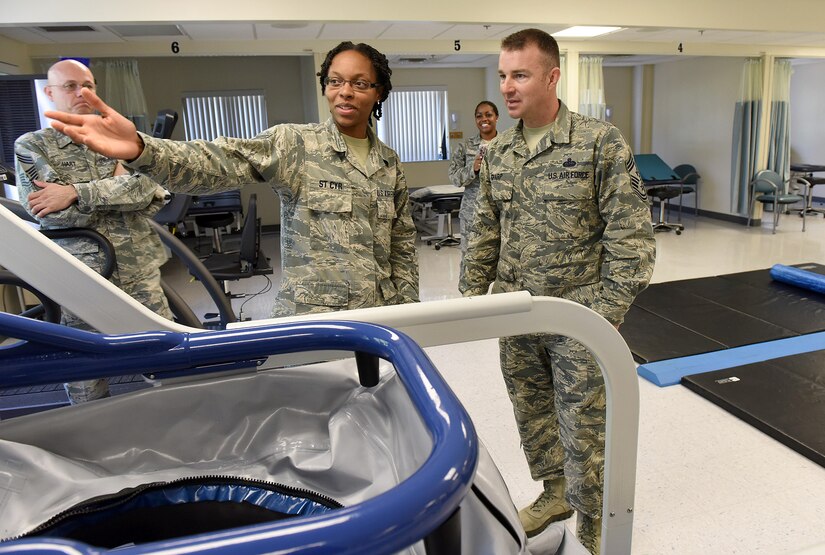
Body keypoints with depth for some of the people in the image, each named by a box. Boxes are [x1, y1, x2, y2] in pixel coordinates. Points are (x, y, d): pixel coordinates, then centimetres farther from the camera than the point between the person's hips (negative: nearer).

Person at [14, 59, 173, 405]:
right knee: (85, 379, 7)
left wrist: (77, 192, -17)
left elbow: (149, 187, -10)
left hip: (138, 270, 2)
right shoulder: (31, 146, 4)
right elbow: (51, 213, -10)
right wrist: (118, 190, -9)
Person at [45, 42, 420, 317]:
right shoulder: (293, 144, -4)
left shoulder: (390, 163, 8)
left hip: (377, 322, 4)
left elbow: (403, 245, 13)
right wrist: (140, 149, -37)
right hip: (308, 322, -3)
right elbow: (217, 164, -19)